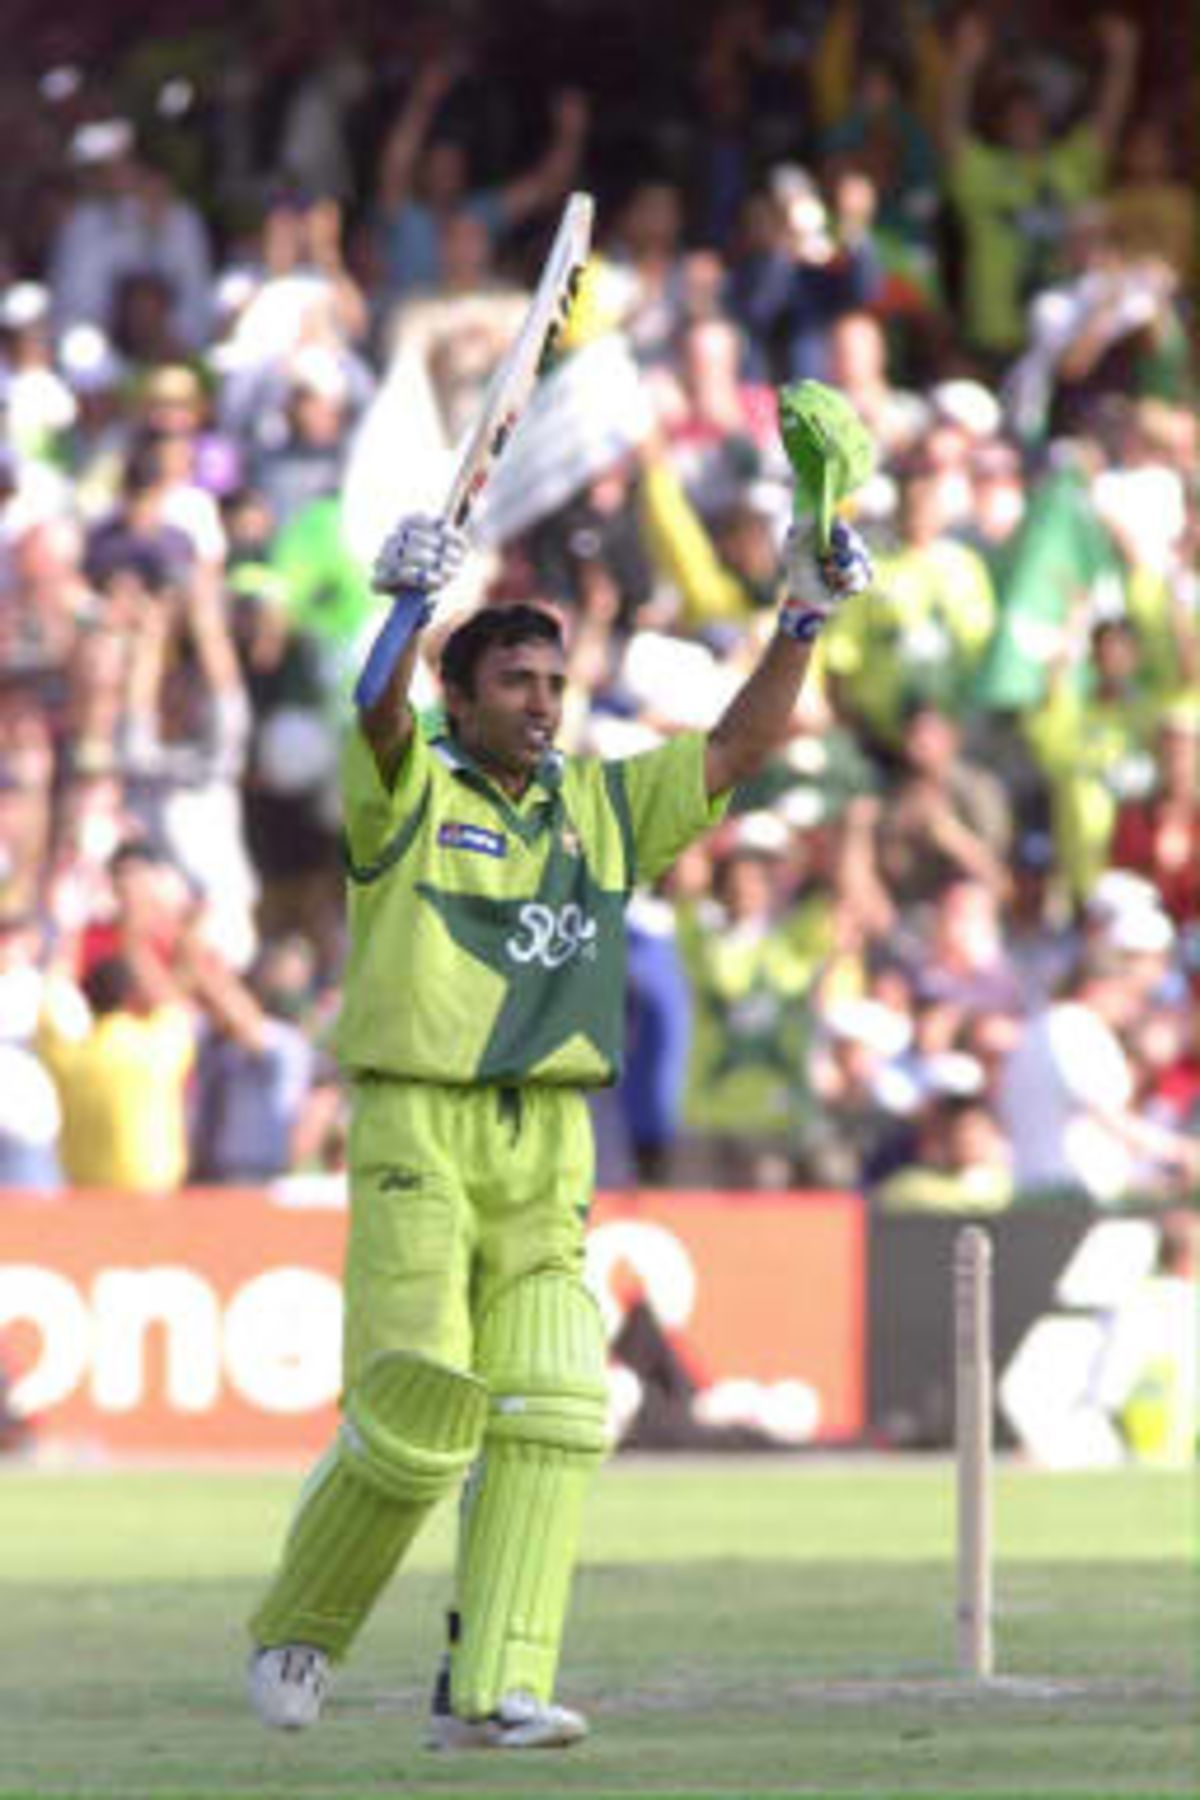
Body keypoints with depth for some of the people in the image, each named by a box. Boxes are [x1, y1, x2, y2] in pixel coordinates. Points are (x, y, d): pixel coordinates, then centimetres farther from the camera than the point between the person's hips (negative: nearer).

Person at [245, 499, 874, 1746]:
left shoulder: (603, 806, 16)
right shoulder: (412, 794, 0)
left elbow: (740, 746, 15)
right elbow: (380, 714, -21)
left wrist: (802, 621, 2)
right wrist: (407, 603, -40)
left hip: (551, 1146, 5)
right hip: (416, 1134, -5)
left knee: (550, 1411, -8)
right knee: (414, 1411, -10)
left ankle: (491, 1691, -10)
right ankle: (295, 1633, 13)